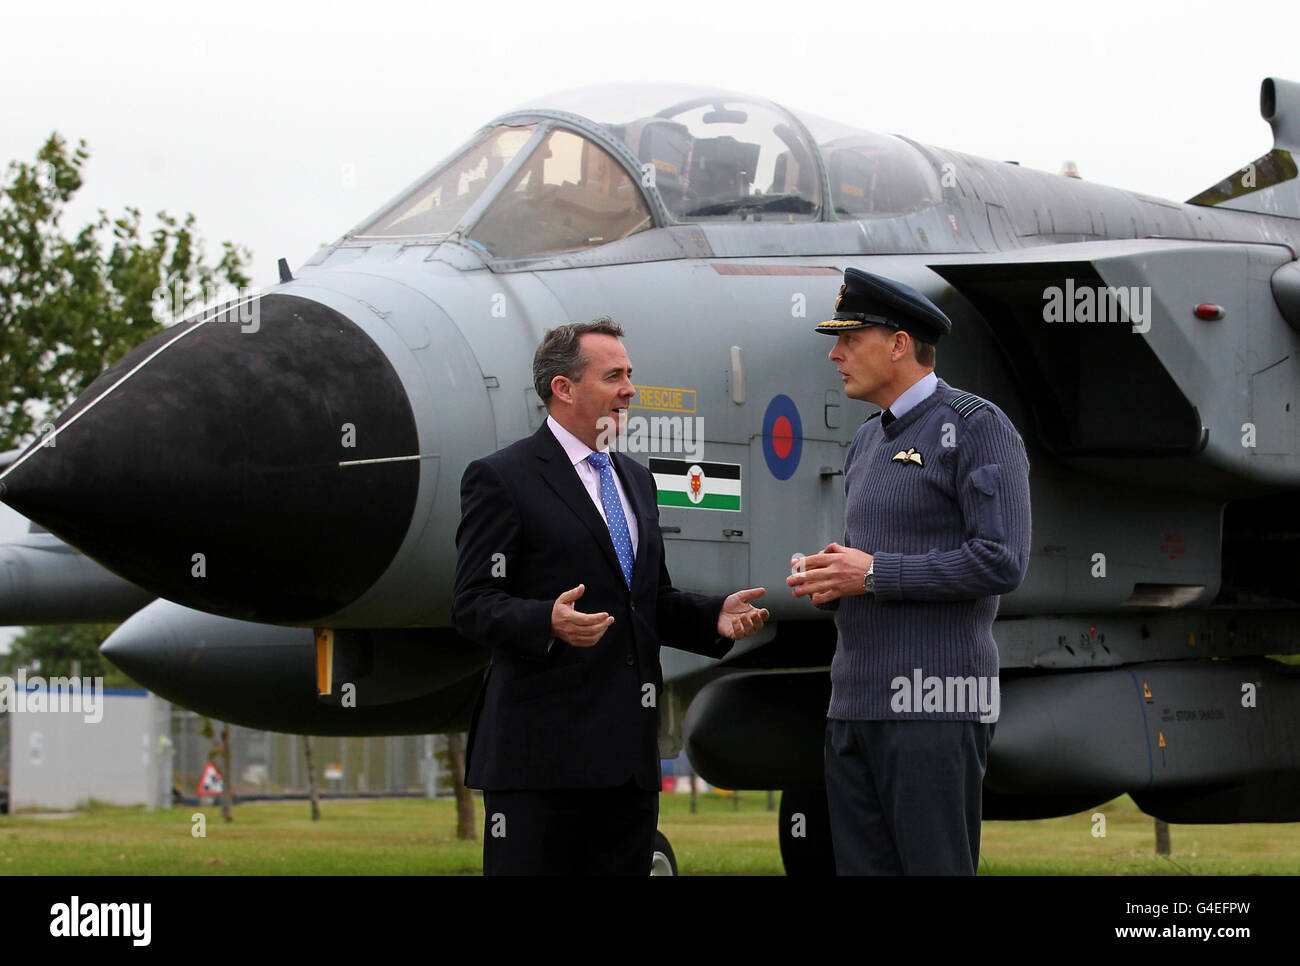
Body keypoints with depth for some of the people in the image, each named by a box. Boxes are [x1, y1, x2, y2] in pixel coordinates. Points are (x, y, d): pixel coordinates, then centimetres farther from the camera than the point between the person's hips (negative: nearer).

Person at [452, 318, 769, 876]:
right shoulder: (502, 479, -3)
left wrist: (715, 618, 7)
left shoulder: (634, 480, 22)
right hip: (541, 748, -7)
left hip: (629, 755, 8)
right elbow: (472, 606, -9)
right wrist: (549, 622, -28)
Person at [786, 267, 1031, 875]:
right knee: (861, 866, 7)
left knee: (937, 867, -7)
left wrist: (874, 573, -13)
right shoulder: (868, 440, 20)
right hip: (855, 704, 8)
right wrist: (826, 579, 5)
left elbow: (1001, 563, -15)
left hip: (934, 705, -8)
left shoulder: (976, 426, -6)